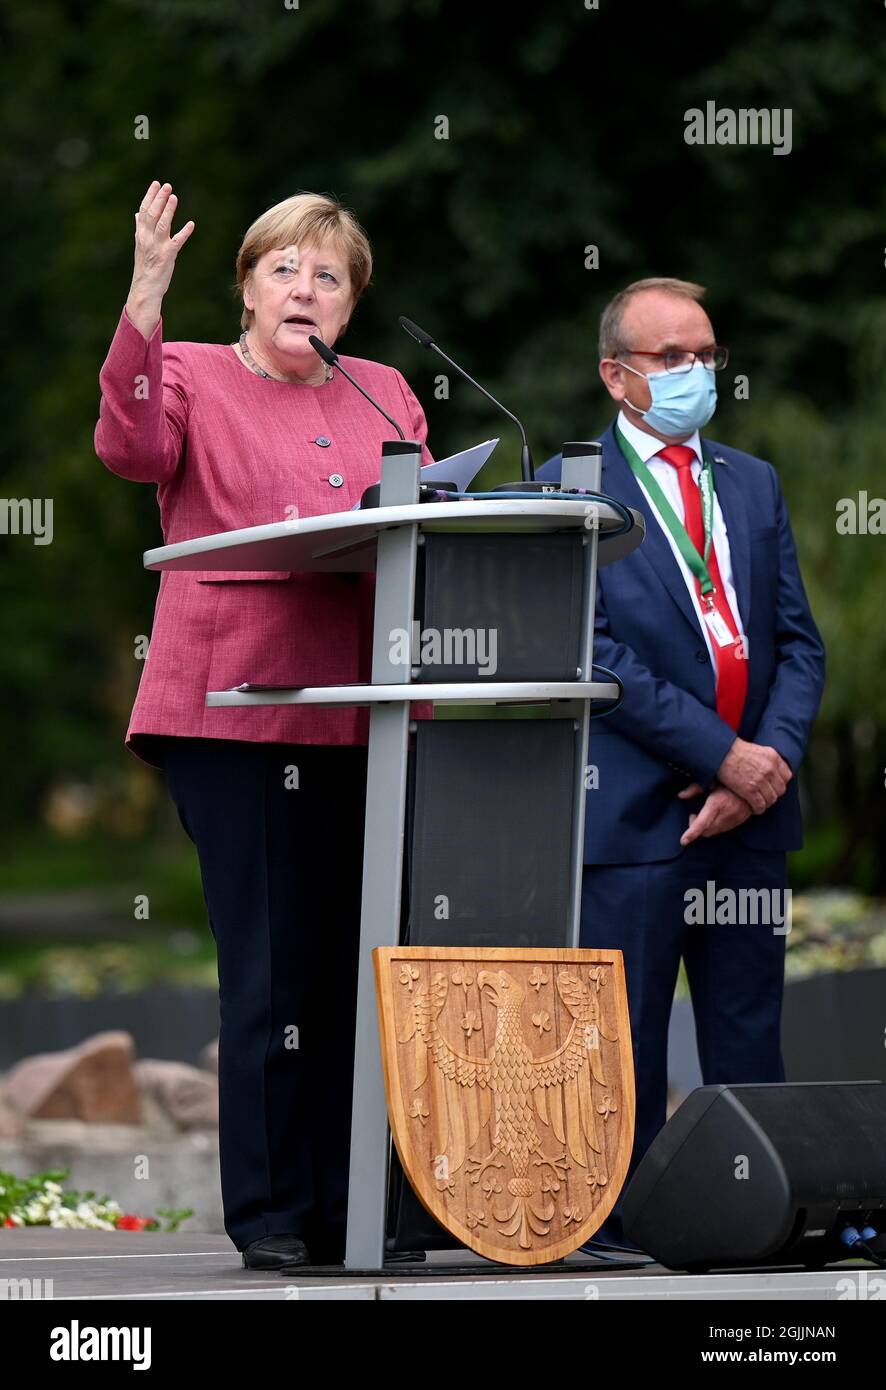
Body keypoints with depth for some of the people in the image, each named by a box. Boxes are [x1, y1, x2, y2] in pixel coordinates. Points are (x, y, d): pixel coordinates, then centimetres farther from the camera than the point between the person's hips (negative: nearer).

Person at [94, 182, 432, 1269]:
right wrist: (143, 304, -25)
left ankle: (348, 1210, 9)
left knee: (355, 968, 3)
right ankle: (269, 1218, -3)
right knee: (273, 969, -8)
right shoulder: (193, 376, 5)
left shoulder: (383, 397, 20)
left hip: (363, 718, 5)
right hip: (237, 712, -5)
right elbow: (131, 447, -15)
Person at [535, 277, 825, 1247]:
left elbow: (799, 642, 13)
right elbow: (596, 654, -9)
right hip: (635, 806, -5)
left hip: (750, 804, 5)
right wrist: (722, 755, -14)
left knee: (748, 1042, 5)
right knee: (626, 1045, -4)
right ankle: (623, 1227, 1)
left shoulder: (754, 484, 18)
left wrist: (774, 756, -5)